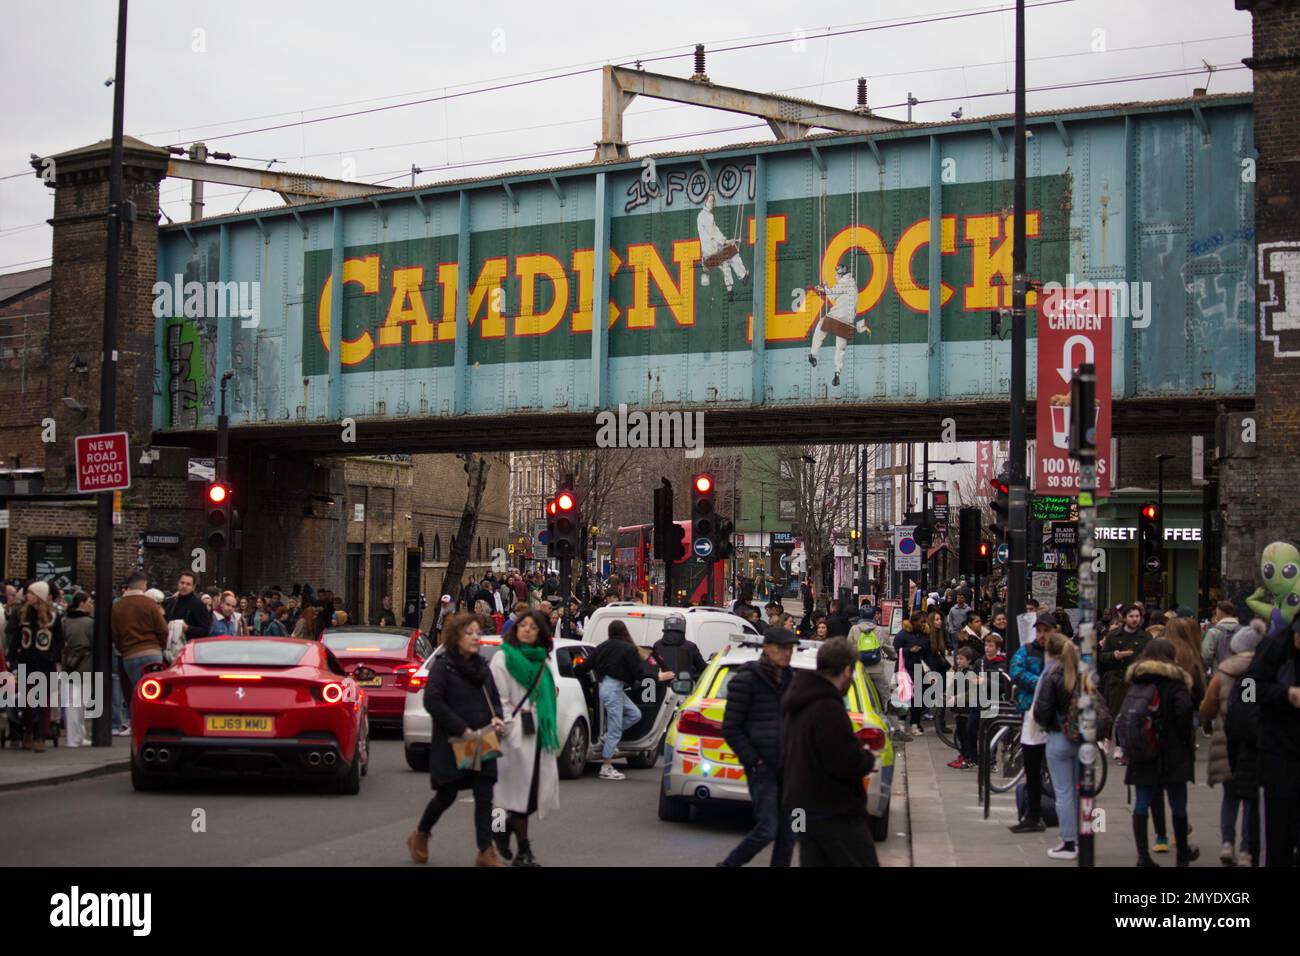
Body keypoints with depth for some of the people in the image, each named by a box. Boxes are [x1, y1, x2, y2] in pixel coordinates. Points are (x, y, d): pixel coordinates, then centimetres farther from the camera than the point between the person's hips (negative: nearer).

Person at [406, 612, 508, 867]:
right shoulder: (442, 666, -7)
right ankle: (419, 836, 28)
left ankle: (486, 851, 0)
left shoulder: (482, 667, 14)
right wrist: (462, 729, -20)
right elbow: (432, 701, -17)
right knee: (447, 795, 4)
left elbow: (495, 699, 21)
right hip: (452, 744, -5)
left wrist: (496, 718, -2)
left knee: (484, 796, -1)